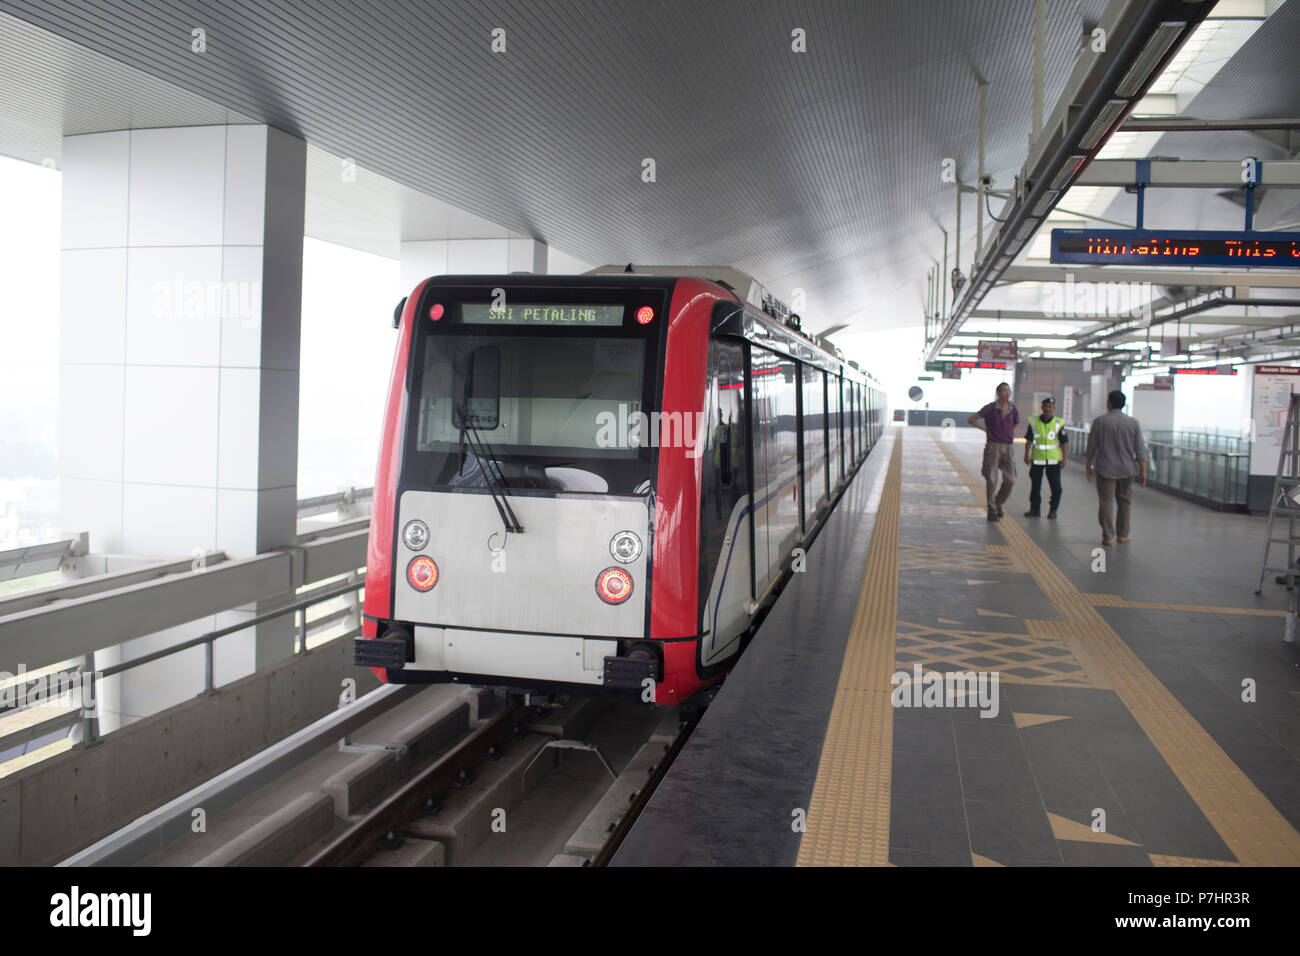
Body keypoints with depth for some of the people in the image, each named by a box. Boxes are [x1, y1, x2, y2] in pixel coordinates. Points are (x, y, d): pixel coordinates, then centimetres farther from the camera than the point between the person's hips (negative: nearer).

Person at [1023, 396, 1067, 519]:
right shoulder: (1034, 422, 2)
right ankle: (1035, 509, 17)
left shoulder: (1058, 423, -3)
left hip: (1053, 459, -1)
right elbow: (1029, 440, 6)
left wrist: (1064, 459, -5)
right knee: (1035, 485, 6)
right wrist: (1026, 455, 0)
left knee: (1056, 487, -2)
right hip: (1037, 459, 1)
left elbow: (1063, 443, -1)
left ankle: (1053, 510, 12)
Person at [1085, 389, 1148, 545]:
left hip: (1105, 469, -2)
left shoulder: (1099, 421, -6)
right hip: (1126, 469, 2)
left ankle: (1108, 536, 0)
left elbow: (1091, 447, -1)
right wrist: (1143, 471, 2)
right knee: (1124, 501, 15)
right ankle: (1123, 534, 22)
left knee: (1106, 502, 2)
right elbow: (1140, 450, -3)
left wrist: (1088, 466, 9)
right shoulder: (1133, 423, -2)